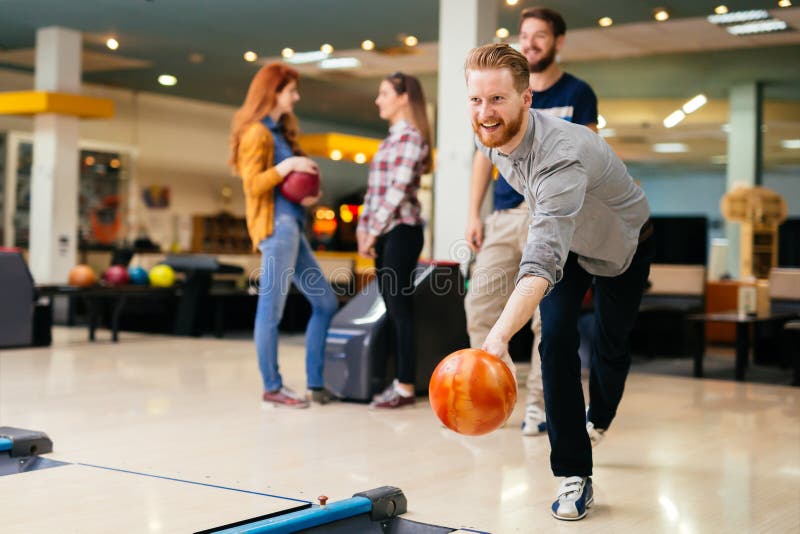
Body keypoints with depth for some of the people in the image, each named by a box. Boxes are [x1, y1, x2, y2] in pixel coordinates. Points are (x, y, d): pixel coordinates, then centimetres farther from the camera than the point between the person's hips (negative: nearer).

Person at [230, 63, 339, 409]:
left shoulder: (279, 131, 21)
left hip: (291, 226, 10)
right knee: (272, 309, -5)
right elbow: (253, 184, -12)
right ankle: (272, 388, 2)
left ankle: (315, 383, 13)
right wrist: (287, 165, -17)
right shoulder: (257, 132, -5)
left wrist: (308, 195, 5)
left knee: (325, 302, 9)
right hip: (276, 225, -10)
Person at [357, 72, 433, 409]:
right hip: (383, 233, 9)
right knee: (391, 307, 9)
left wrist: (373, 231, -14)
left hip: (401, 230, -9)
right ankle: (400, 379, 15)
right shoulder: (391, 139, 18)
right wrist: (363, 228, 9)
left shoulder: (410, 136, -9)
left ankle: (406, 387, -1)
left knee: (399, 306, -6)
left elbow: (398, 190, -17)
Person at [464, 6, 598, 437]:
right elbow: (484, 155, 13)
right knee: (480, 306, -3)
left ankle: (537, 406, 7)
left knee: (549, 318, -2)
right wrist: (473, 215, 5)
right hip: (504, 216, 3)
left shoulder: (577, 94, 4)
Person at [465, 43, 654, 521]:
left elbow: (543, 261, -59)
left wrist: (499, 336, -73)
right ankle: (574, 475, -7)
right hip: (567, 240, 5)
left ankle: (599, 420, 44)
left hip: (624, 245, -5)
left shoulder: (561, 157, -46)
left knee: (611, 347, 9)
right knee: (556, 341, -13)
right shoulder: (489, 136, -21)